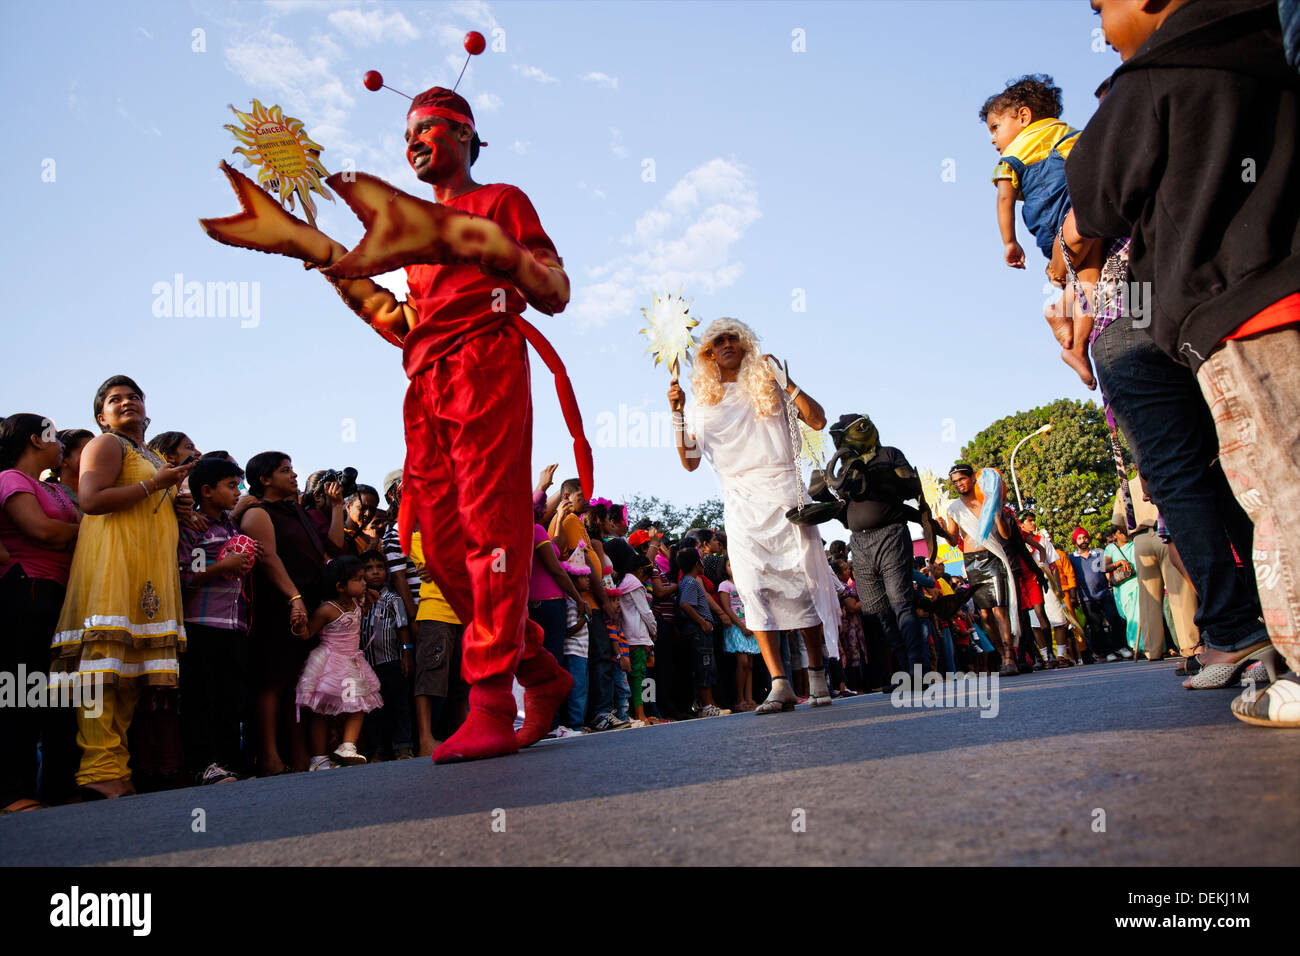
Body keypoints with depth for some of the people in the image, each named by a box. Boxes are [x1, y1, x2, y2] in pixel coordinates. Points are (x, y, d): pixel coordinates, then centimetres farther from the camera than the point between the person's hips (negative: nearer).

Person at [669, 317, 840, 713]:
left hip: (783, 491, -1)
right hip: (740, 501, 1)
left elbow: (817, 421, 1)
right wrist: (677, 414, -3)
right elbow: (690, 461, 8)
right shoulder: (703, 400, 13)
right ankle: (779, 685, -11)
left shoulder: (767, 382, 9)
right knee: (753, 586, -11)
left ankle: (818, 676, 6)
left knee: (801, 580, -4)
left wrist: (787, 383, -8)